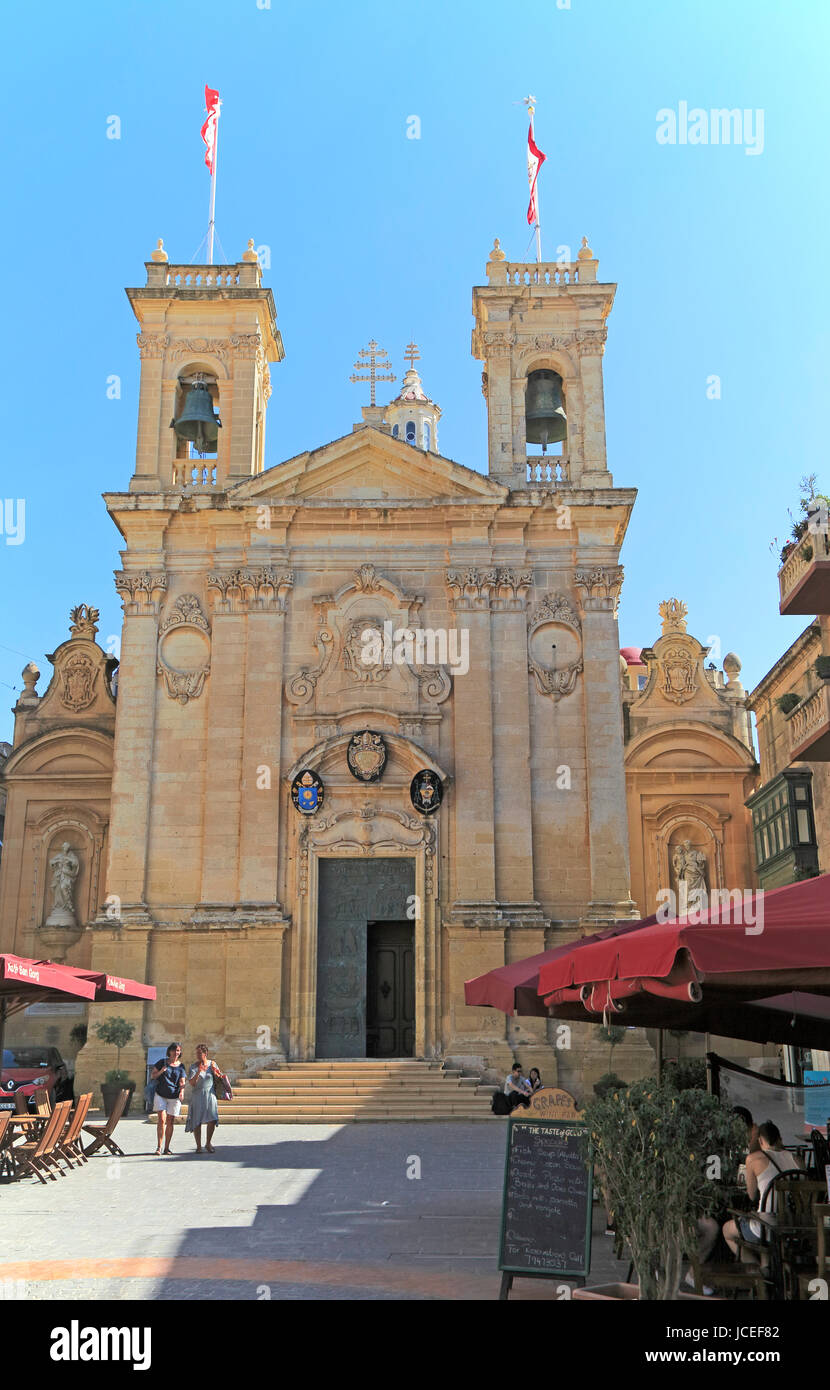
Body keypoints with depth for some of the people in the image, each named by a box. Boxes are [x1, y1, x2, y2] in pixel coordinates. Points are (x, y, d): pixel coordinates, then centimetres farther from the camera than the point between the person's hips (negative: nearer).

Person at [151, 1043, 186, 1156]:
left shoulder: (181, 1067, 6)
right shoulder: (162, 1062, 4)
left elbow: (182, 1082, 1)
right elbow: (152, 1076, 8)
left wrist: (181, 1092, -19)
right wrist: (160, 1071, -12)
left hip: (174, 1097, 1)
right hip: (161, 1095, -1)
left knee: (170, 1122, 2)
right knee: (162, 1120, -13)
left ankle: (167, 1147, 13)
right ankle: (159, 1147, -8)